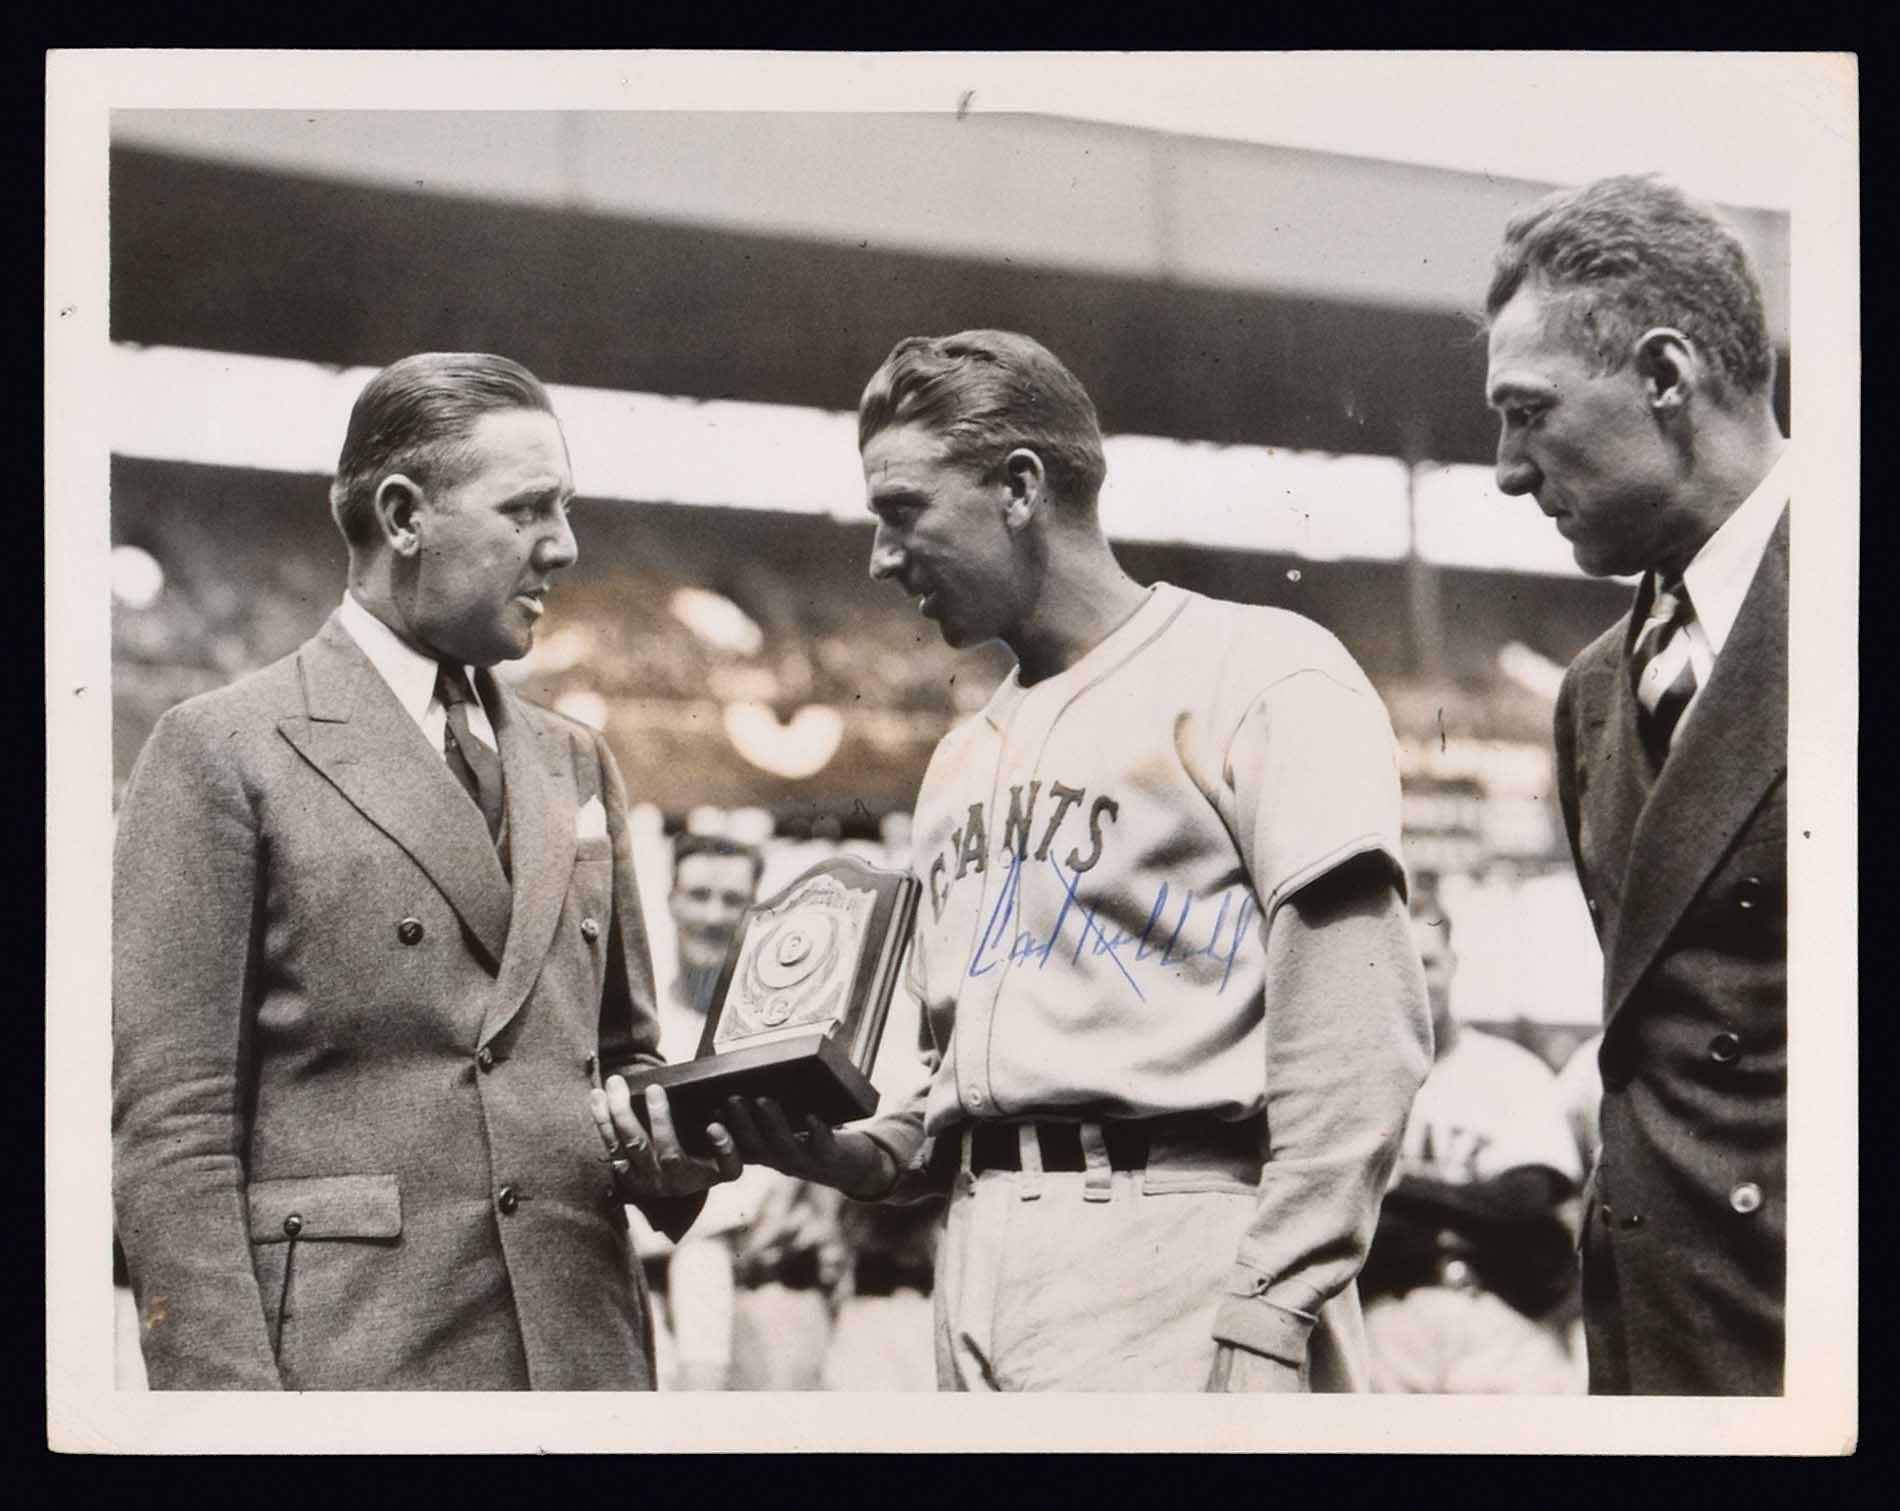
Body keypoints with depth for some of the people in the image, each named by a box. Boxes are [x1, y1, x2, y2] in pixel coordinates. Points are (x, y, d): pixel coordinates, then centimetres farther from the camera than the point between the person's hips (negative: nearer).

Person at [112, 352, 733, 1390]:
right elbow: (171, 1128, -7)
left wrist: (668, 1139, 2)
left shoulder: (575, 764, 17)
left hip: (584, 1346, 6)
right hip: (349, 1355, -5)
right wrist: (229, 1393, -15)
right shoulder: (223, 750, -2)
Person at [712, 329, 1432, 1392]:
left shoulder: (1257, 674, -1)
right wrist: (863, 1156, 6)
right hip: (986, 1258, 7)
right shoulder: (965, 761, 22)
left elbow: (1360, 1033, -10)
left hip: (1177, 1263, -7)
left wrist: (1270, 1322, -17)